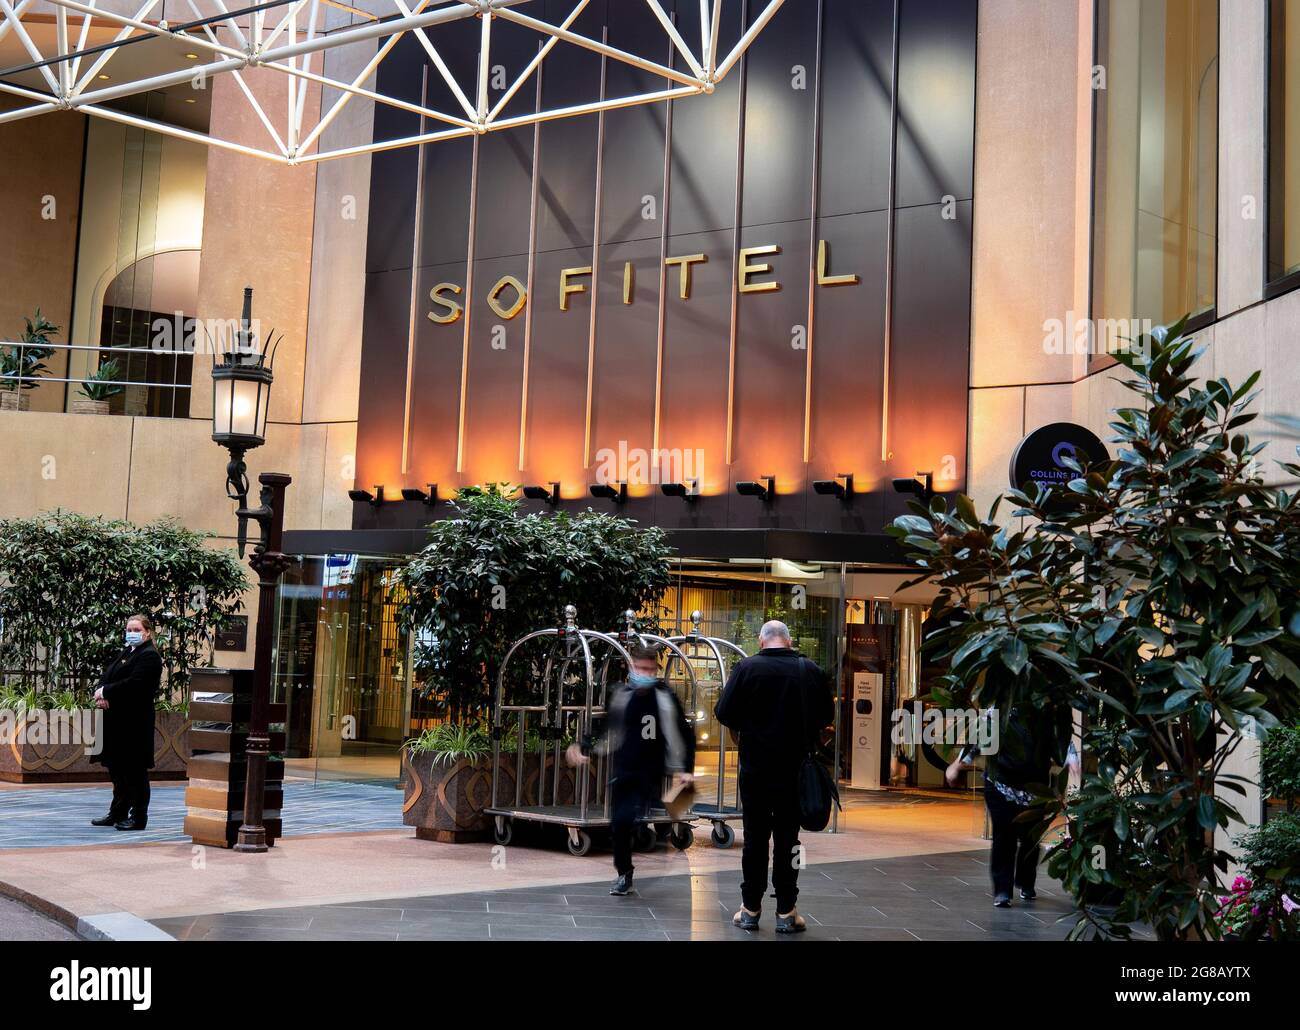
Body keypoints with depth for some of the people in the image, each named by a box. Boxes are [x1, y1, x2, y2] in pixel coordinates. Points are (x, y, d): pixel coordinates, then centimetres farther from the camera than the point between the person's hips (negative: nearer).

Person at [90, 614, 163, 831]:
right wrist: (100, 694, -7)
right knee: (117, 769, 14)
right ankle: (118, 814, 23)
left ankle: (138, 817, 3)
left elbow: (134, 684, -21)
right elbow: (106, 677, 14)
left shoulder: (149, 656, -9)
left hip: (134, 723, -9)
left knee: (134, 771, -3)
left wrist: (105, 692, -14)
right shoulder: (125, 652, 19)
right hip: (117, 721, 9)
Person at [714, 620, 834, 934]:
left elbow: (724, 713, -8)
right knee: (787, 837, 8)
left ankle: (751, 909, 13)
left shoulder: (747, 668, -8)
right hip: (796, 767, 1)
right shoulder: (811, 671, -1)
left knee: (755, 837, 9)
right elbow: (826, 716, 9)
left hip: (756, 766, -1)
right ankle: (786, 912, 9)